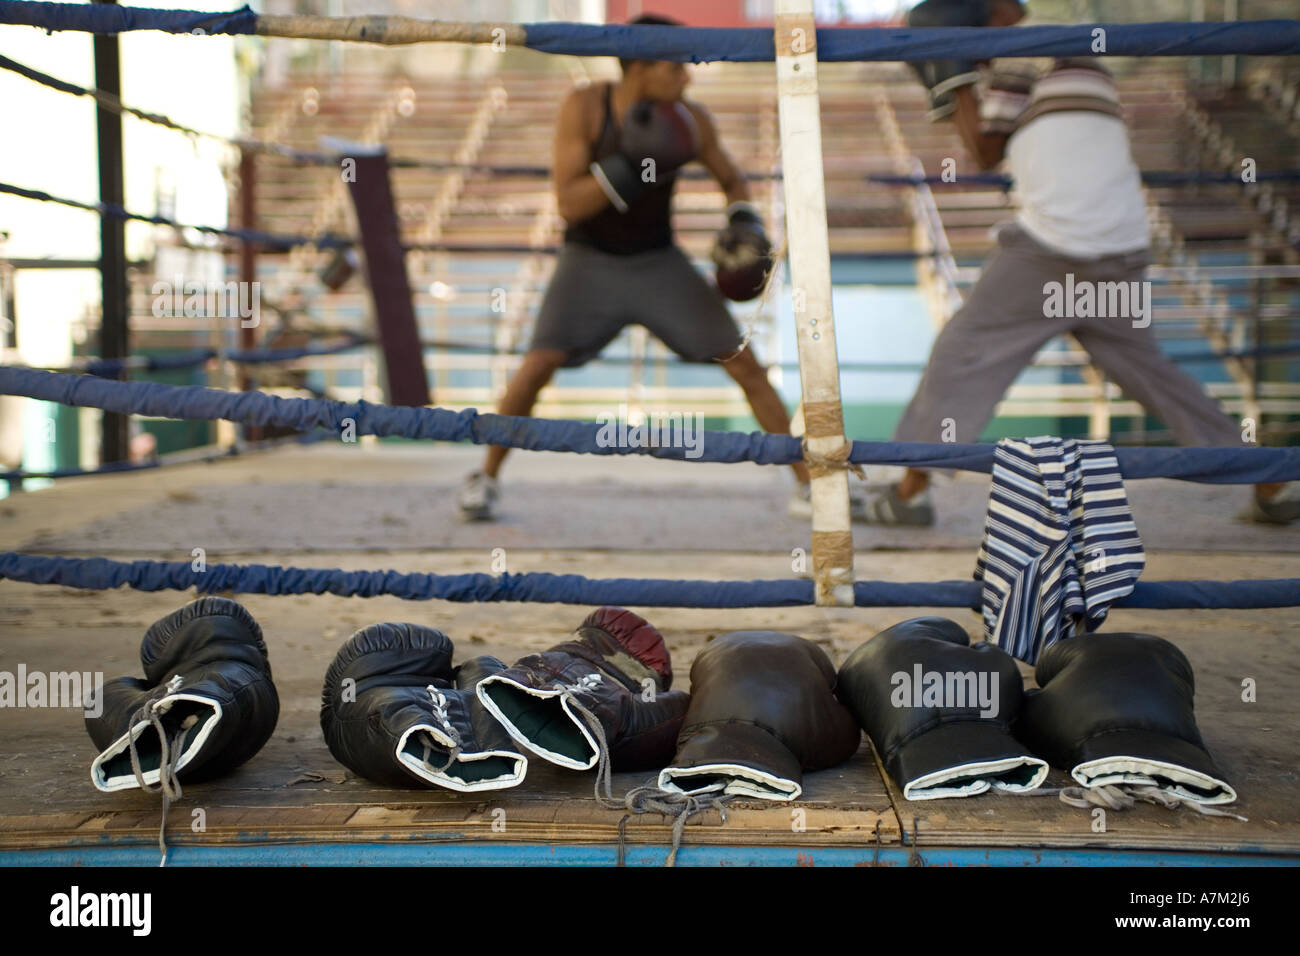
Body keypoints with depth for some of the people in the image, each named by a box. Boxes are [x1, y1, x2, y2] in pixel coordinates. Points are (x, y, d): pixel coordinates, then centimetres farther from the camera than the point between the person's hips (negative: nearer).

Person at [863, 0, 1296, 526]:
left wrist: (958, 79, 9)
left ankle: (911, 490, 8)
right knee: (1146, 367, 17)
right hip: (1123, 251, 7)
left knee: (961, 353, 5)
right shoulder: (1083, 52, 22)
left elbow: (986, 152, 1)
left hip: (1051, 245, -7)